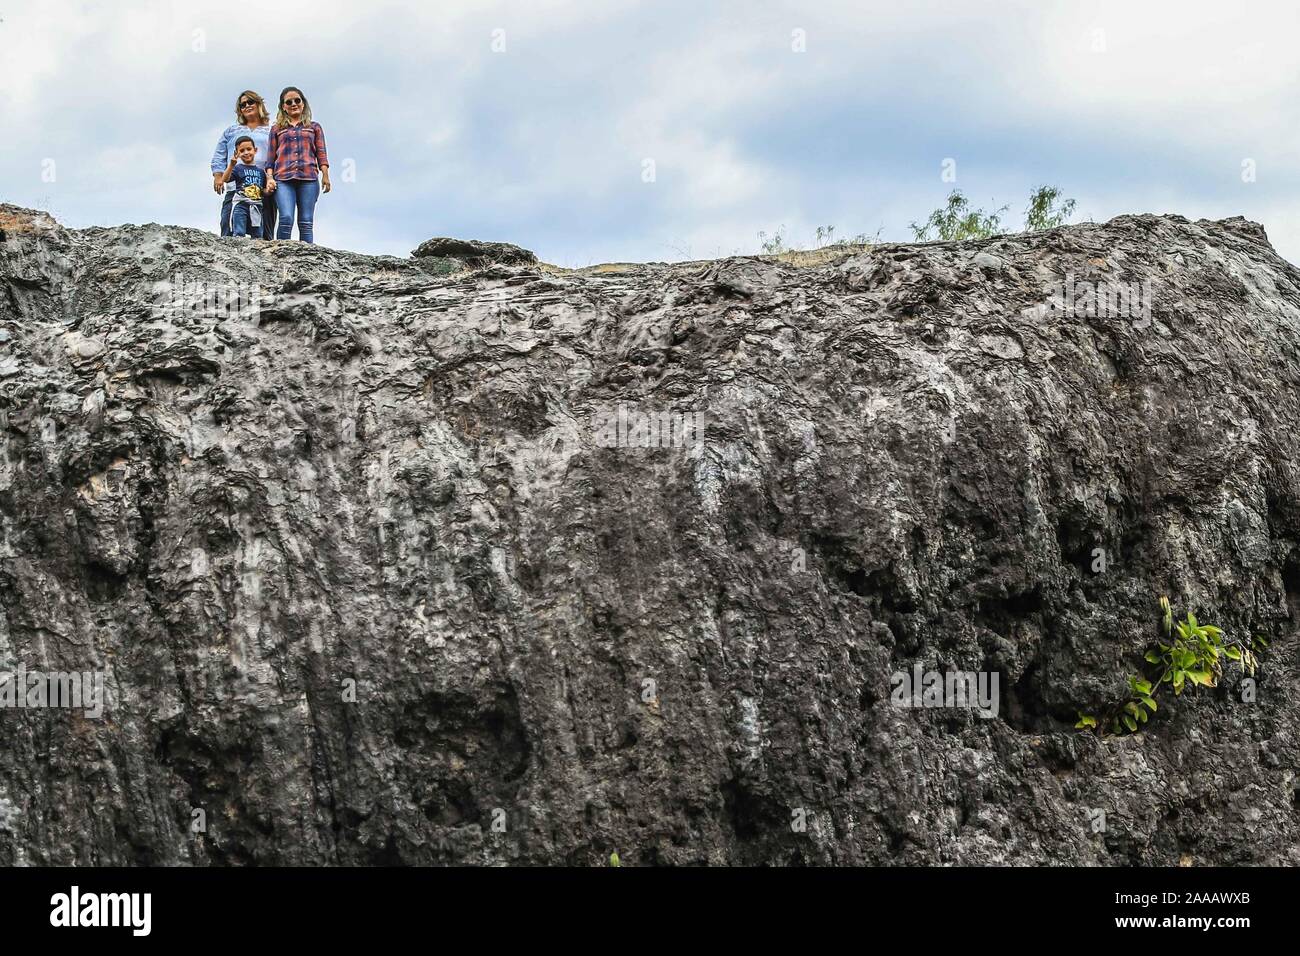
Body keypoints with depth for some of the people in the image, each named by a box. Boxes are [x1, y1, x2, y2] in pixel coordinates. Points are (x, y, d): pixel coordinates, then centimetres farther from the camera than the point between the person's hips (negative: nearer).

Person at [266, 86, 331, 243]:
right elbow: (270, 157, 16)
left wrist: (325, 175, -2)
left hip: (308, 178, 0)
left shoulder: (314, 127, 21)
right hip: (283, 179, 0)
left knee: (306, 222, -7)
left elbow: (321, 153, 13)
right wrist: (269, 177, 1)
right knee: (286, 219, -19)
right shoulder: (276, 129, 22)